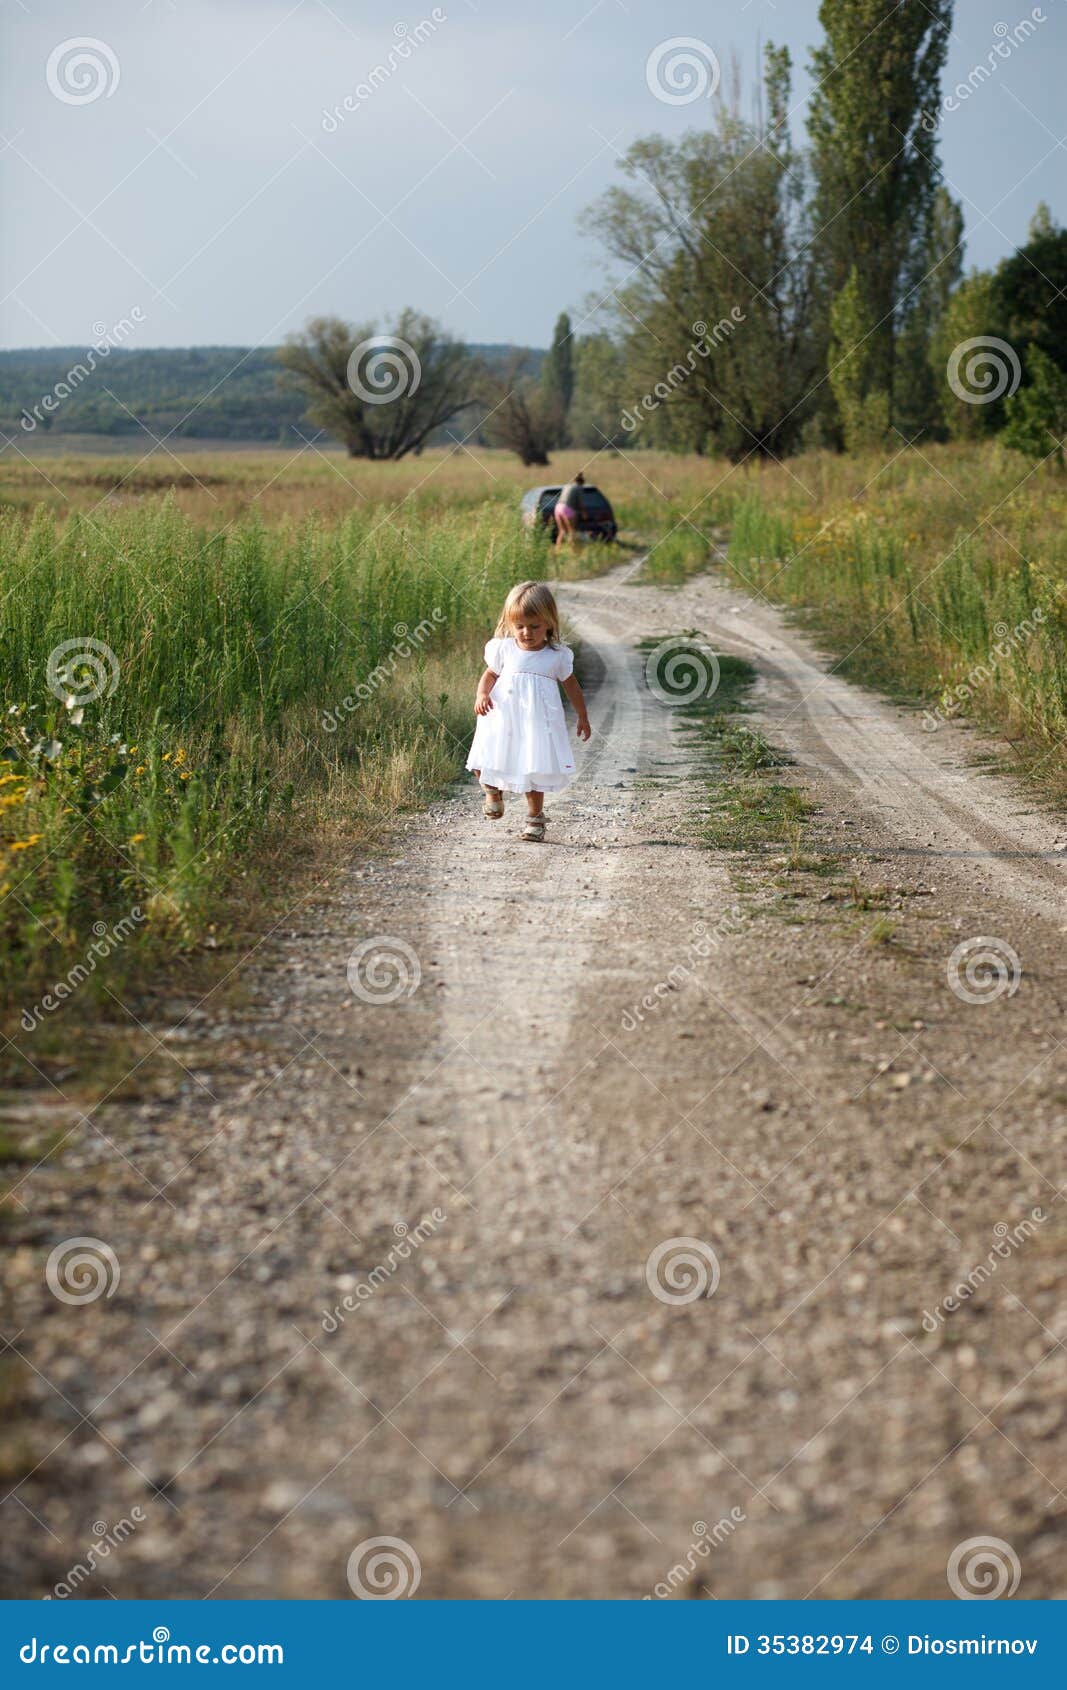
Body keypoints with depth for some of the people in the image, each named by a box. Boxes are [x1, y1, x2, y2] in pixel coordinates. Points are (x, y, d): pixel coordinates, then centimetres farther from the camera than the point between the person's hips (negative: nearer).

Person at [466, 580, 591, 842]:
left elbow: (571, 686, 10)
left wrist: (583, 717, 18)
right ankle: (493, 790, 30)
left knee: (534, 770, 0)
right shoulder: (504, 649, -2)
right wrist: (482, 695, -10)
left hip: (537, 724, -1)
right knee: (482, 766, -3)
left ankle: (535, 817, 19)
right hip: (502, 720, 1)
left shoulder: (557, 656, -3)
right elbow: (490, 675, 10)